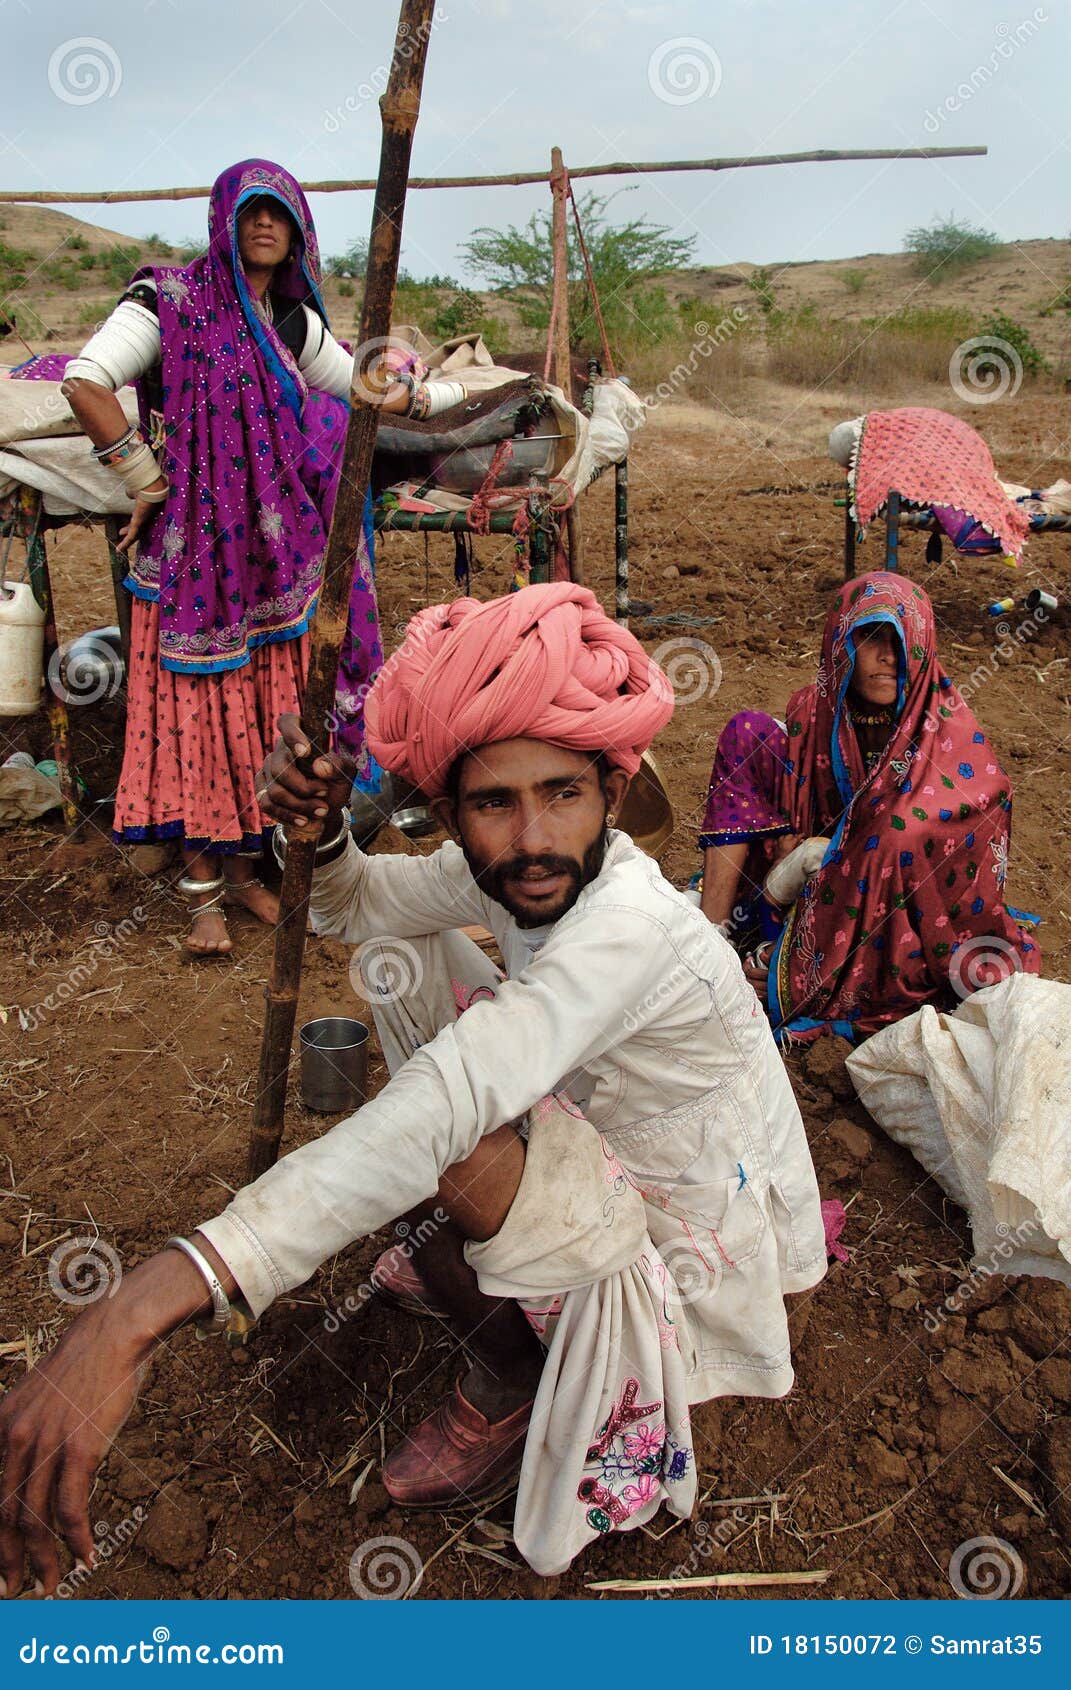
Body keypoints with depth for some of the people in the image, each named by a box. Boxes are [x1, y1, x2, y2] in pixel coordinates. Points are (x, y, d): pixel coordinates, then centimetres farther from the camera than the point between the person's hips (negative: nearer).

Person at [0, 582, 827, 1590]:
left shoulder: (632, 925, -37)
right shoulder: (518, 869, -12)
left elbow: (433, 1117, -51)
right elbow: (355, 908, 5)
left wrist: (141, 1308, -58)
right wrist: (319, 833, -21)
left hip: (695, 1257, -7)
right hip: (607, 1152, 7)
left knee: (433, 1146, -31)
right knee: (400, 961, 4)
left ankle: (509, 1386, 1)